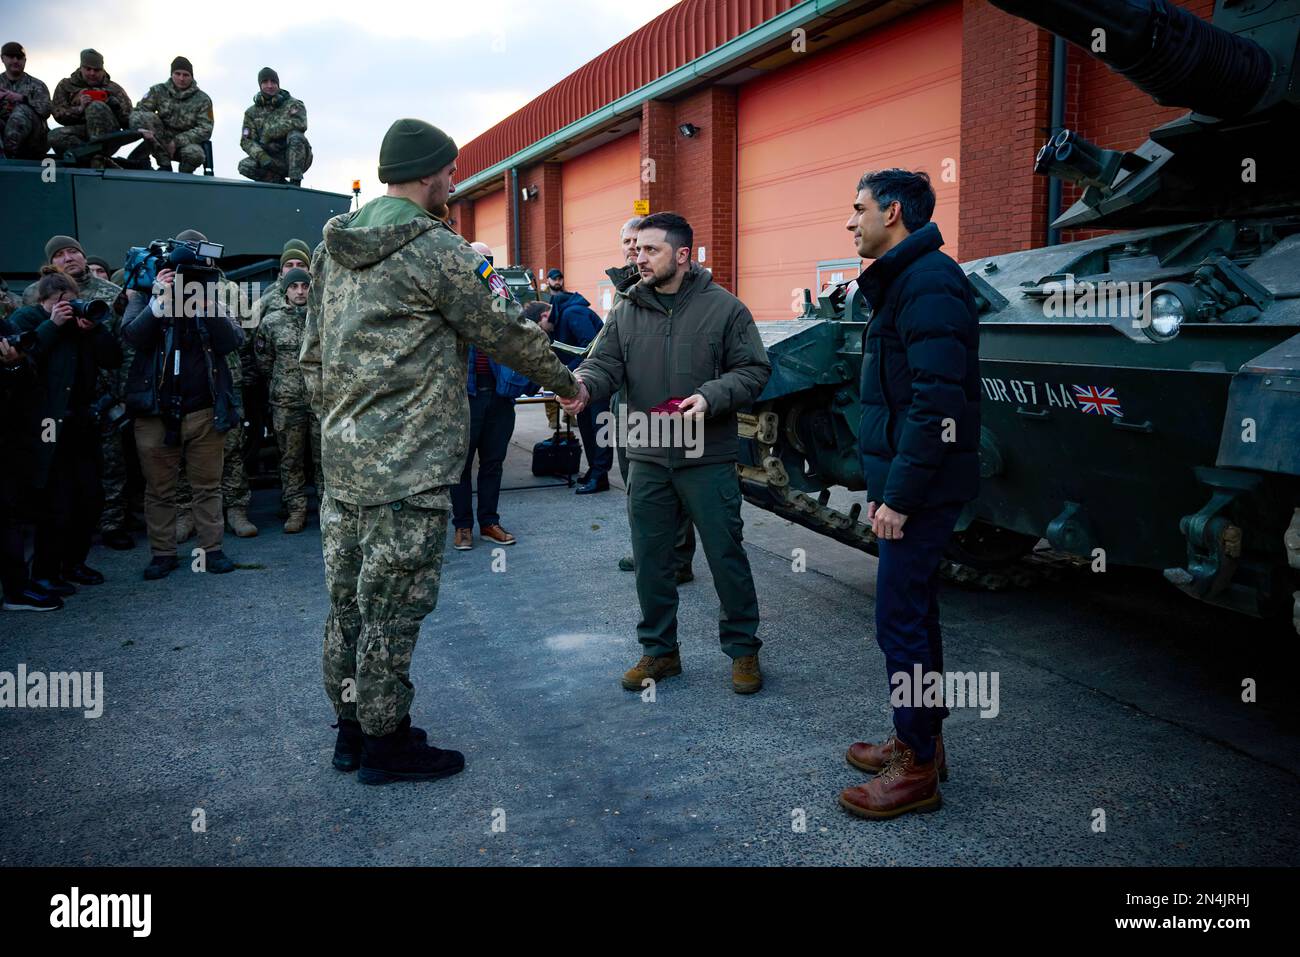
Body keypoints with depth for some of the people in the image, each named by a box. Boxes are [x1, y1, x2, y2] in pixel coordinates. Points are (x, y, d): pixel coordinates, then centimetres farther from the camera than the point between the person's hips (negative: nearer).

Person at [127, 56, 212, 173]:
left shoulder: (202, 99, -2)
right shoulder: (158, 91, 1)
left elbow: (205, 130, -10)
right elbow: (137, 112, -3)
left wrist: (177, 141, -20)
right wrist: (142, 128, -28)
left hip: (186, 143, -2)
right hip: (160, 144, 2)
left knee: (194, 154, -38)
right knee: (147, 117, -25)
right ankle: (165, 165, -23)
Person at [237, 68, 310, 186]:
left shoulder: (293, 104, -1)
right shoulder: (252, 113, 9)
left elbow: (300, 124, -24)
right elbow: (246, 141, 0)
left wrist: (268, 133, -19)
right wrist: (261, 156, -22)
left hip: (295, 158, -3)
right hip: (272, 161, 3)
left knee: (295, 135, -33)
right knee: (244, 166, -22)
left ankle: (295, 183, -31)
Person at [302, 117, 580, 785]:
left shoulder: (333, 247, 12)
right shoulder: (436, 249, -13)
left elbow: (313, 355, 16)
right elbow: (505, 332, -5)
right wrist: (566, 383, 9)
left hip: (343, 456, 9)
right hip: (409, 462, -8)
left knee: (348, 597, 15)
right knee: (394, 604, 2)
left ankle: (351, 728, 28)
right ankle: (386, 742, 15)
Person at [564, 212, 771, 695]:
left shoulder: (724, 308, -4)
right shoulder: (625, 310, 7)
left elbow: (754, 370, -4)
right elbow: (605, 363, -1)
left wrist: (711, 397, -21)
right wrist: (584, 386, -23)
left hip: (708, 459, -3)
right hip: (647, 460, 4)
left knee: (726, 556, 5)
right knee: (651, 561, 11)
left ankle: (742, 647, 22)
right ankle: (659, 650, 27)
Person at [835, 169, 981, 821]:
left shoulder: (929, 283, -16)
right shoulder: (902, 282, 18)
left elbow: (936, 403, -24)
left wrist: (899, 494, -22)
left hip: (920, 489, -11)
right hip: (906, 484, 11)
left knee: (901, 621, -4)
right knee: (913, 614, 17)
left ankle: (917, 769, 8)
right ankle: (922, 742, 30)